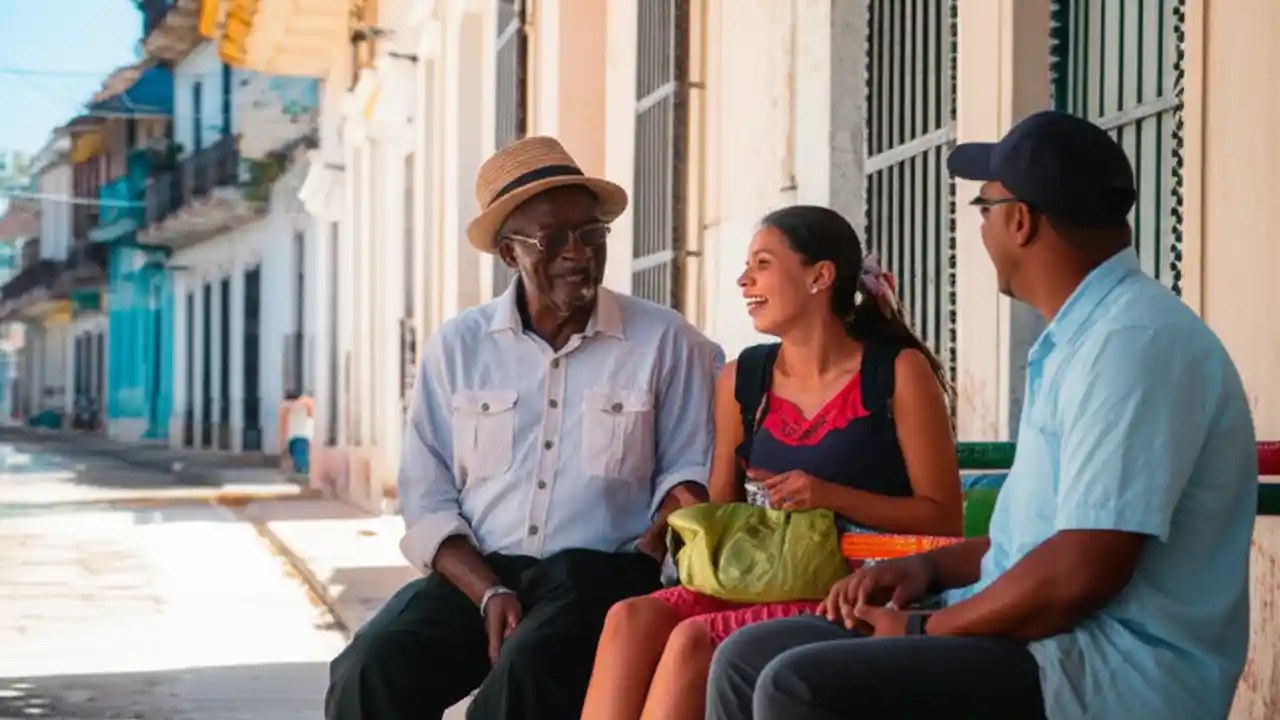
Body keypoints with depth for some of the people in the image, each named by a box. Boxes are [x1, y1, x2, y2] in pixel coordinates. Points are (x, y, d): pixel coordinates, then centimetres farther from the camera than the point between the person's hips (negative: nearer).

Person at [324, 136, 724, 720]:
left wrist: (674, 508, -15)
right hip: (476, 572, 3)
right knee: (370, 670, -26)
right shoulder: (457, 347, 9)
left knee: (525, 672, -35)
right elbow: (428, 501, 6)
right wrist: (489, 593, -10)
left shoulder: (665, 341, 3)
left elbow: (690, 466, 10)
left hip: (599, 570, -2)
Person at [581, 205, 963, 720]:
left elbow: (942, 519, -4)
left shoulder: (898, 372, -2)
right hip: (767, 579, 5)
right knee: (631, 618, -24)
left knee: (694, 639, -29)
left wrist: (833, 496, -17)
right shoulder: (741, 381, 13)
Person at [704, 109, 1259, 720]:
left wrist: (925, 631, -11)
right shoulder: (1080, 336, 18)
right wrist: (929, 568, 10)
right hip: (1047, 642, 10)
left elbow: (1082, 572, -24)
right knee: (749, 660, 4)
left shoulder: (1134, 341, -16)